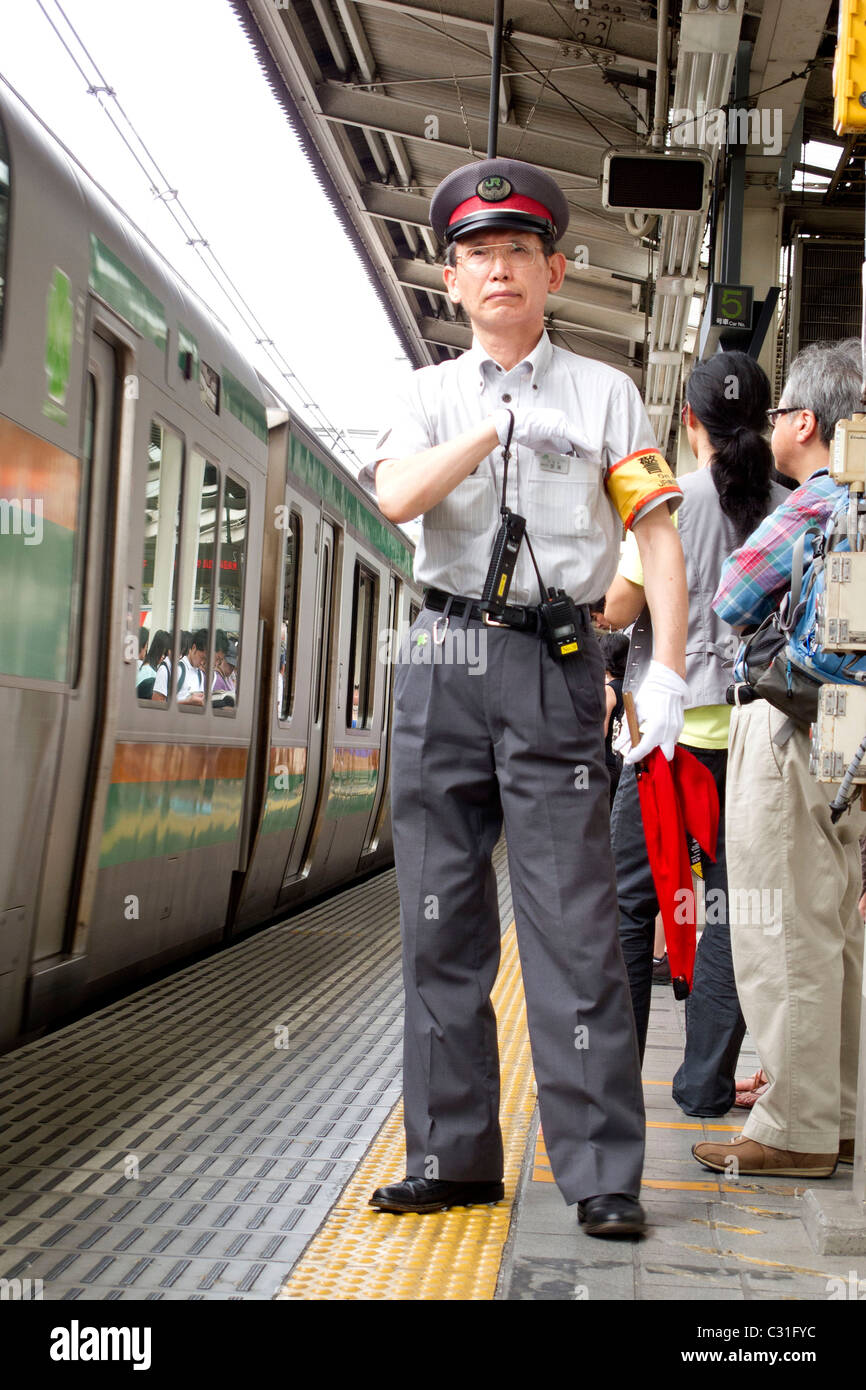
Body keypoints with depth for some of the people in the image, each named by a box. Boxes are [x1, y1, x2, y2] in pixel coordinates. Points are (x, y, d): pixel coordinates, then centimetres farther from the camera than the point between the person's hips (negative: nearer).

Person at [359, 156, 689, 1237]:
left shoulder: (604, 393, 11)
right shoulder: (429, 393, 15)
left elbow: (657, 530, 2)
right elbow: (394, 497, -5)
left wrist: (667, 670, -9)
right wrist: (499, 429, -15)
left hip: (556, 664, -2)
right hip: (443, 660, 3)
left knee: (574, 923, -7)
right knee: (441, 919, 4)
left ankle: (602, 1172, -1)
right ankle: (451, 1156, 13)